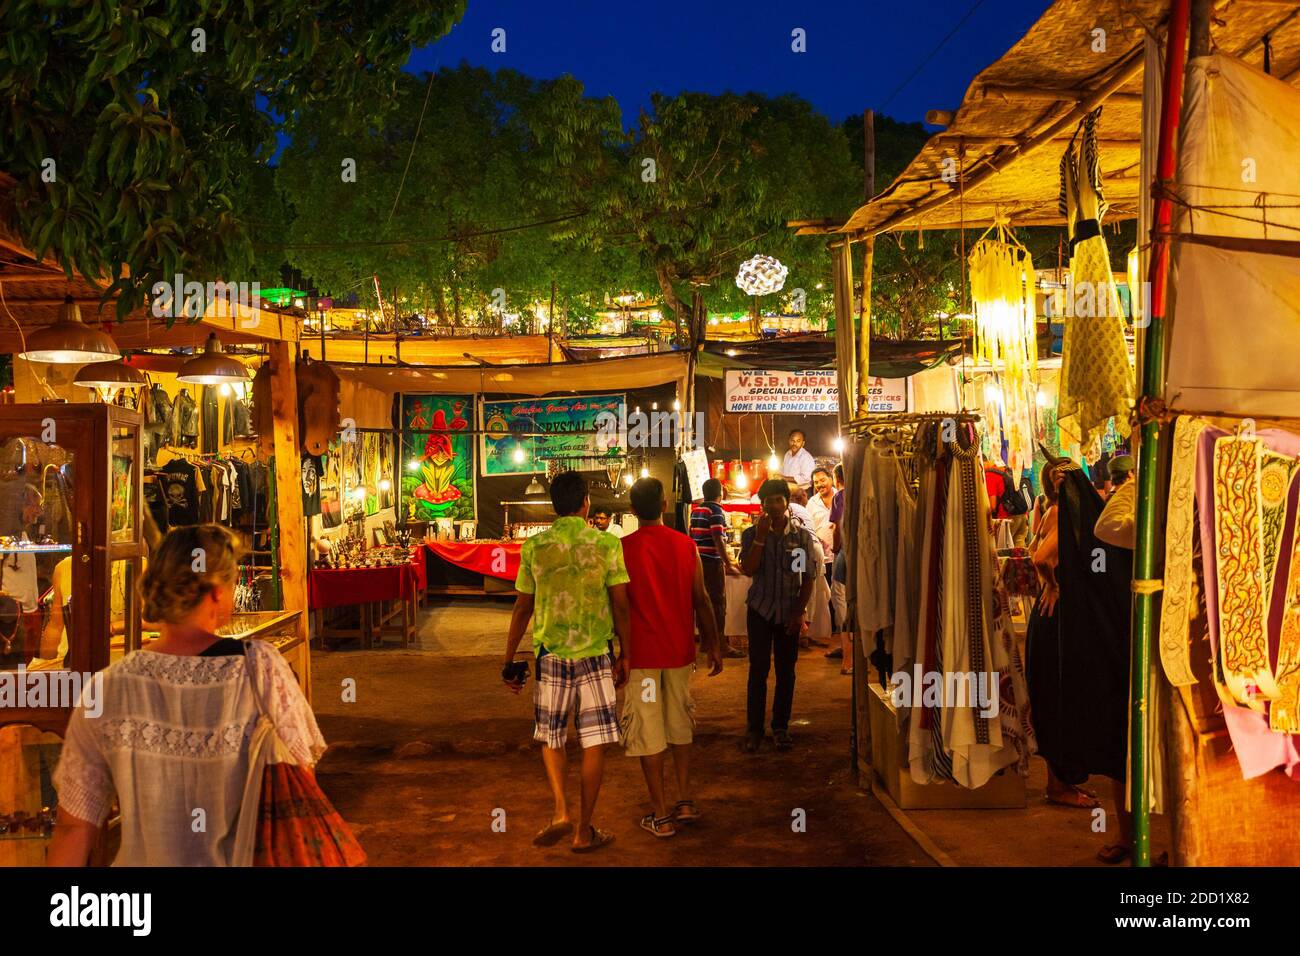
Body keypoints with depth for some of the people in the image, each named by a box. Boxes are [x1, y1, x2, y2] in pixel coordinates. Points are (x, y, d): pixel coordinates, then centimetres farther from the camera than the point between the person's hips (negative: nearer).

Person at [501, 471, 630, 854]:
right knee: (594, 743, 8)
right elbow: (621, 606, -3)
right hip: (596, 654, -1)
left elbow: (523, 609, 3)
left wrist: (509, 662, 11)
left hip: (551, 654, 1)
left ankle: (560, 810, 4)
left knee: (551, 737, 19)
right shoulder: (608, 544, -4)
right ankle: (584, 831, 14)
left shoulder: (534, 547, -1)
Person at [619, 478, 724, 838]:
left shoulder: (622, 549, -9)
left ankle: (661, 815, 7)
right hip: (679, 650, 4)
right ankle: (685, 802, 22)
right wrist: (714, 645, 13)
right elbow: (701, 600, 3)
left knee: (647, 732, 3)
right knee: (680, 726, 19)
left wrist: (616, 654, 2)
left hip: (640, 654, -3)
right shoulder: (686, 546, -1)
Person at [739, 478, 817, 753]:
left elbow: (808, 578, 2)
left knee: (786, 671, 5)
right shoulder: (752, 534, 0)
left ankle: (781, 727, 16)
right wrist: (761, 536, -18)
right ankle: (754, 728, 6)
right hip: (760, 609, -1)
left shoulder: (802, 536, 1)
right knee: (758, 669, -1)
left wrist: (799, 612, -5)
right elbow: (748, 569, -13)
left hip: (790, 612, 1)